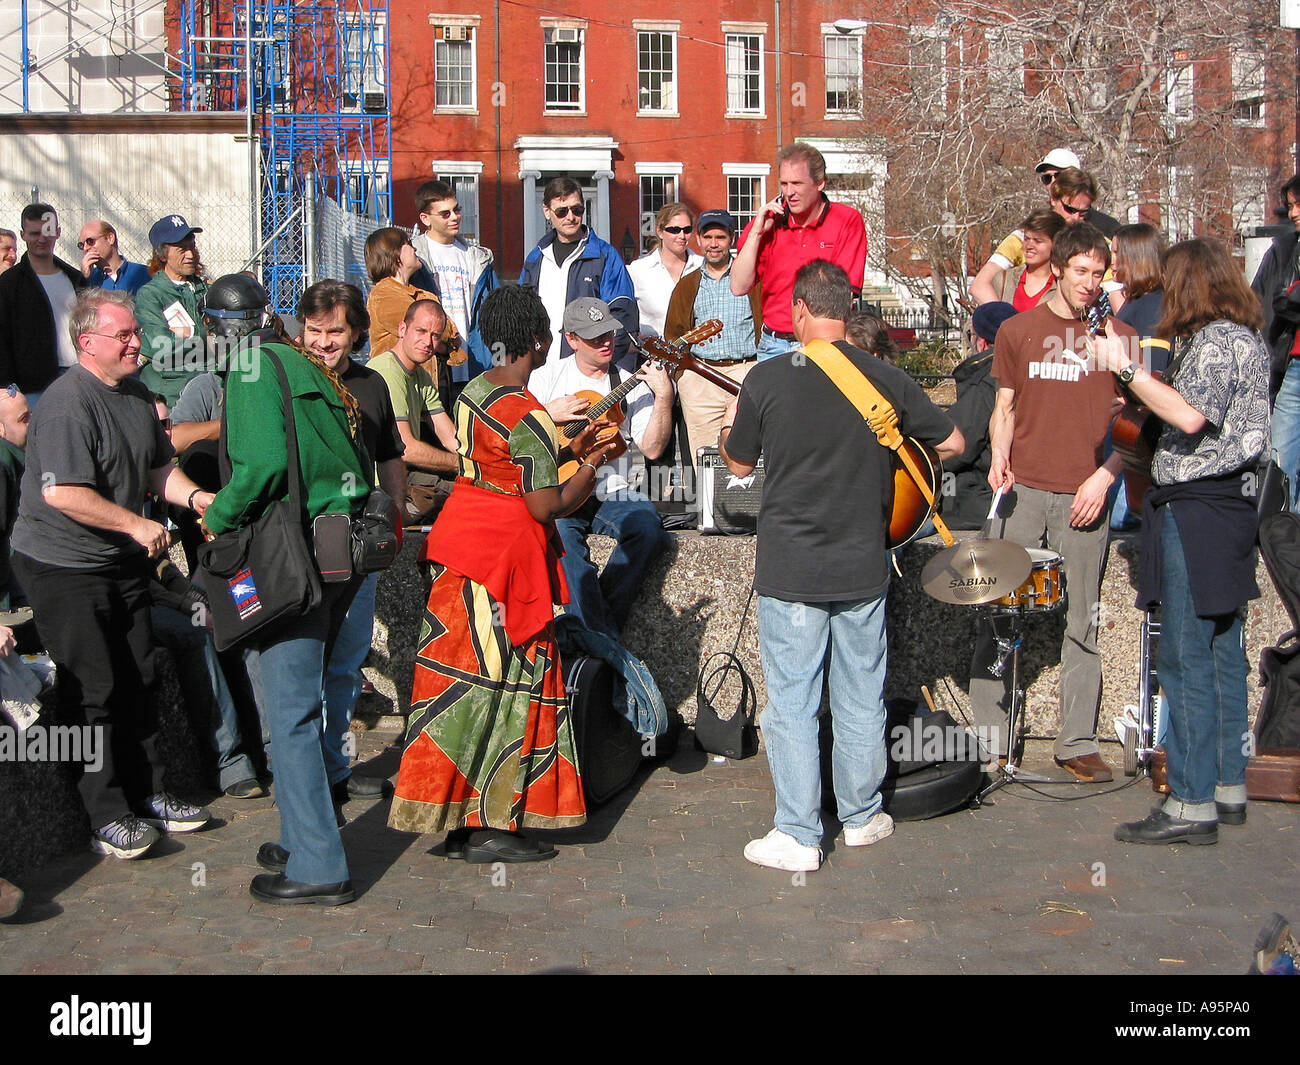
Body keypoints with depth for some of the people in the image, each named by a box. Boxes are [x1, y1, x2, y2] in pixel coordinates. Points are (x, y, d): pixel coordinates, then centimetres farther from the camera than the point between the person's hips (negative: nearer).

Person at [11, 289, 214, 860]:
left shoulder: (137, 396, 8)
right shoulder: (68, 401, -20)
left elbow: (157, 465, 16)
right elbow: (62, 493, -27)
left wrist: (193, 496, -3)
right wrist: (137, 525, -21)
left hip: (121, 560, 8)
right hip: (63, 565, -8)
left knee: (137, 682, 12)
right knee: (93, 690, -4)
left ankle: (147, 796, 23)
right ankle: (108, 817, 6)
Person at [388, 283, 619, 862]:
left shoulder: (473, 391, 8)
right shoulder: (528, 415, -18)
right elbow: (547, 506, -18)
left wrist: (565, 451, 17)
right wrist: (590, 467, -3)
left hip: (464, 546, 9)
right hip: (504, 555, -9)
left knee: (468, 676, 12)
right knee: (505, 683, 0)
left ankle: (457, 823, 19)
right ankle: (490, 828, 8)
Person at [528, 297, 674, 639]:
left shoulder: (632, 384, 9)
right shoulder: (547, 377, 10)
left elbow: (651, 448, -4)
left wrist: (664, 396, -14)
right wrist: (550, 415, -9)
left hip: (612, 492, 1)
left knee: (647, 526, -30)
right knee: (559, 529, -33)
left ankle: (602, 620, -23)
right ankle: (601, 636, -34)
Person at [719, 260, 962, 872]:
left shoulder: (766, 378, -9)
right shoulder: (887, 379, -3)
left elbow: (738, 464, 4)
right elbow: (952, 443, 7)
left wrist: (728, 427, 25)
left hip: (789, 569, -2)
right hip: (863, 567, 3)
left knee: (792, 703, 4)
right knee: (861, 699, 15)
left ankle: (797, 837, 8)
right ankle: (861, 817, 29)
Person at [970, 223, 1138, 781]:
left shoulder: (1118, 336, 7)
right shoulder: (1017, 330, 10)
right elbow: (1004, 407, 13)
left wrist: (1103, 477, -5)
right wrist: (999, 458, -5)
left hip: (1084, 495, 0)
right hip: (1022, 488, 0)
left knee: (1082, 621, 4)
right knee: (998, 615, -1)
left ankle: (1078, 742, 13)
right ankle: (989, 739, 7)